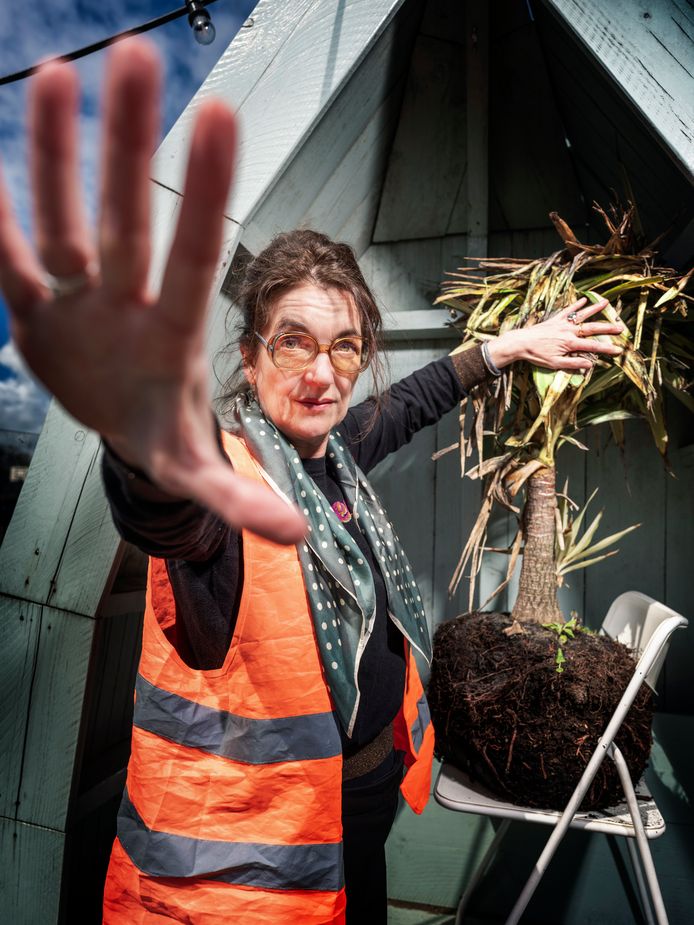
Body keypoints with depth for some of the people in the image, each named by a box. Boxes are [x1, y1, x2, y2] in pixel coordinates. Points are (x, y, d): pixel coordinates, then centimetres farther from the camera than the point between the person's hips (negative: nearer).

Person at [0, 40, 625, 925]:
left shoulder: (332, 453, -4)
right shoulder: (227, 472, -26)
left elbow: (409, 403, 14)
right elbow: (168, 518, -49)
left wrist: (515, 346, 20)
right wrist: (146, 449, -72)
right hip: (244, 846, -6)